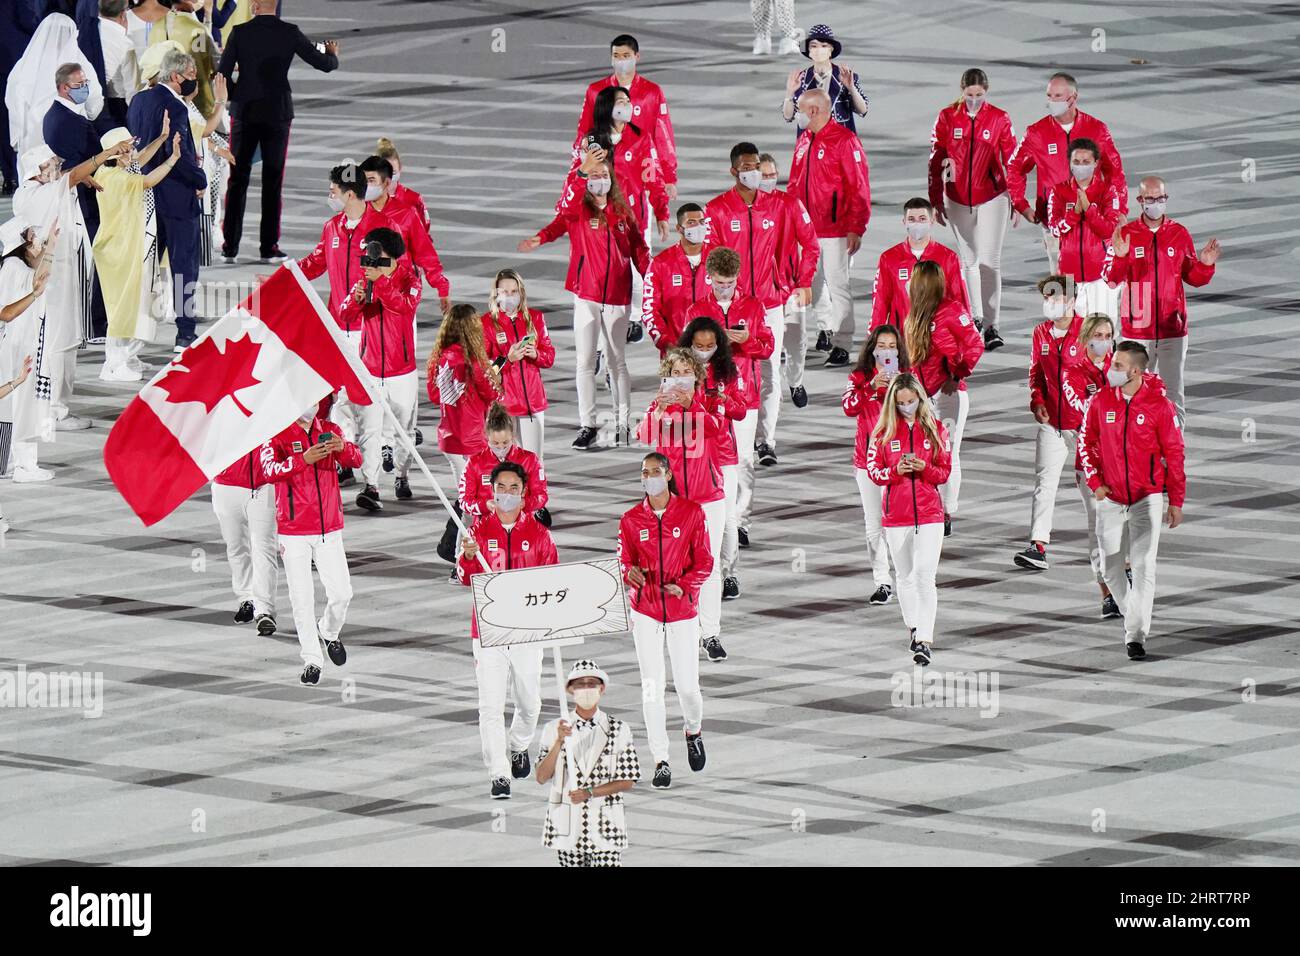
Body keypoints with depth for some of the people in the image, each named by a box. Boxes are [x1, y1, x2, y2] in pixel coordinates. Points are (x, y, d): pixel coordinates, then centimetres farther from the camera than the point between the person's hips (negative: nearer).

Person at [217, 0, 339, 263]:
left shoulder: (240, 32, -6)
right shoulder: (290, 33, -5)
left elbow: (222, 73, -7)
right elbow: (323, 63, -1)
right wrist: (332, 54, 23)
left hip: (244, 112, 0)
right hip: (277, 113, 0)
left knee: (237, 179, 6)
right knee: (273, 181, 5)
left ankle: (230, 247, 5)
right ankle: (269, 247, 4)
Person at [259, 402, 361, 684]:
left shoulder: (329, 431, 8)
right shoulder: (277, 435, -5)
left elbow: (356, 461, -4)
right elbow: (269, 471, -21)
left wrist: (343, 448, -27)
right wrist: (304, 459, -36)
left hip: (329, 529, 3)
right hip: (294, 531, -3)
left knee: (341, 592, 0)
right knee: (302, 598, -3)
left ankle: (330, 632, 31)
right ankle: (311, 660, 7)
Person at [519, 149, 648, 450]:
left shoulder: (622, 212, 6)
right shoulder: (578, 210, -3)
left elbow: (639, 250, 9)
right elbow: (563, 219, -27)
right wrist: (582, 172, -43)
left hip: (617, 298, 2)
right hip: (586, 296, -2)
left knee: (618, 361, 10)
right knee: (585, 362, -3)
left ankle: (621, 423, 19)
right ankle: (587, 426, 2)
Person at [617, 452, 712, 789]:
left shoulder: (692, 513, -2)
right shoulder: (631, 519, 2)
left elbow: (704, 562, -1)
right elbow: (624, 561, 5)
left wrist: (684, 585, -17)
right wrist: (629, 573, -19)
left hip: (682, 607, -1)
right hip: (645, 609, 1)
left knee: (687, 685, -2)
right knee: (652, 687, -4)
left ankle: (694, 732, 32)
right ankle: (661, 761, 3)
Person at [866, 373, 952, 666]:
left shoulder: (936, 429, 2)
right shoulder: (883, 431, 3)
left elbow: (945, 472, 3)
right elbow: (873, 471, 2)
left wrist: (924, 468, -17)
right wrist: (896, 471, -17)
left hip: (929, 512, -2)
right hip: (895, 515, 2)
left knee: (925, 576, -13)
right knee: (905, 576, 13)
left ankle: (925, 641, -15)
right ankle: (913, 629, 31)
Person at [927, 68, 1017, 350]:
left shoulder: (1000, 119, -4)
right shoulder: (948, 117, -1)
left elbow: (1012, 161, 2)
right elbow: (936, 161, 4)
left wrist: (1016, 200, 2)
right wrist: (936, 201, 4)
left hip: (992, 198, -2)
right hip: (957, 198, 2)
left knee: (989, 261, -8)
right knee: (968, 260, 12)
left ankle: (991, 326, -7)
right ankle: (975, 317, 25)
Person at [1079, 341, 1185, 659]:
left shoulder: (1158, 405, -10)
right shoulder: (1101, 401, -2)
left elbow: (1174, 453, -4)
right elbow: (1086, 442, 11)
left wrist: (1175, 501, -3)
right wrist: (1094, 481, -1)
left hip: (1147, 497, -3)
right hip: (1110, 499, 3)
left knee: (1143, 567, -11)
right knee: (1111, 568, 8)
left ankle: (1136, 636, -9)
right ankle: (1134, 618, 32)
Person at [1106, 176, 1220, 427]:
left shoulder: (1180, 234, 5)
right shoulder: (1125, 234, 0)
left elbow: (1193, 279, 11)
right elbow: (1112, 281, -6)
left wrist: (1205, 265, -9)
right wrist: (1120, 258, -24)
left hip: (1173, 330, 1)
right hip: (1136, 331, -1)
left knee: (1174, 394, 2)